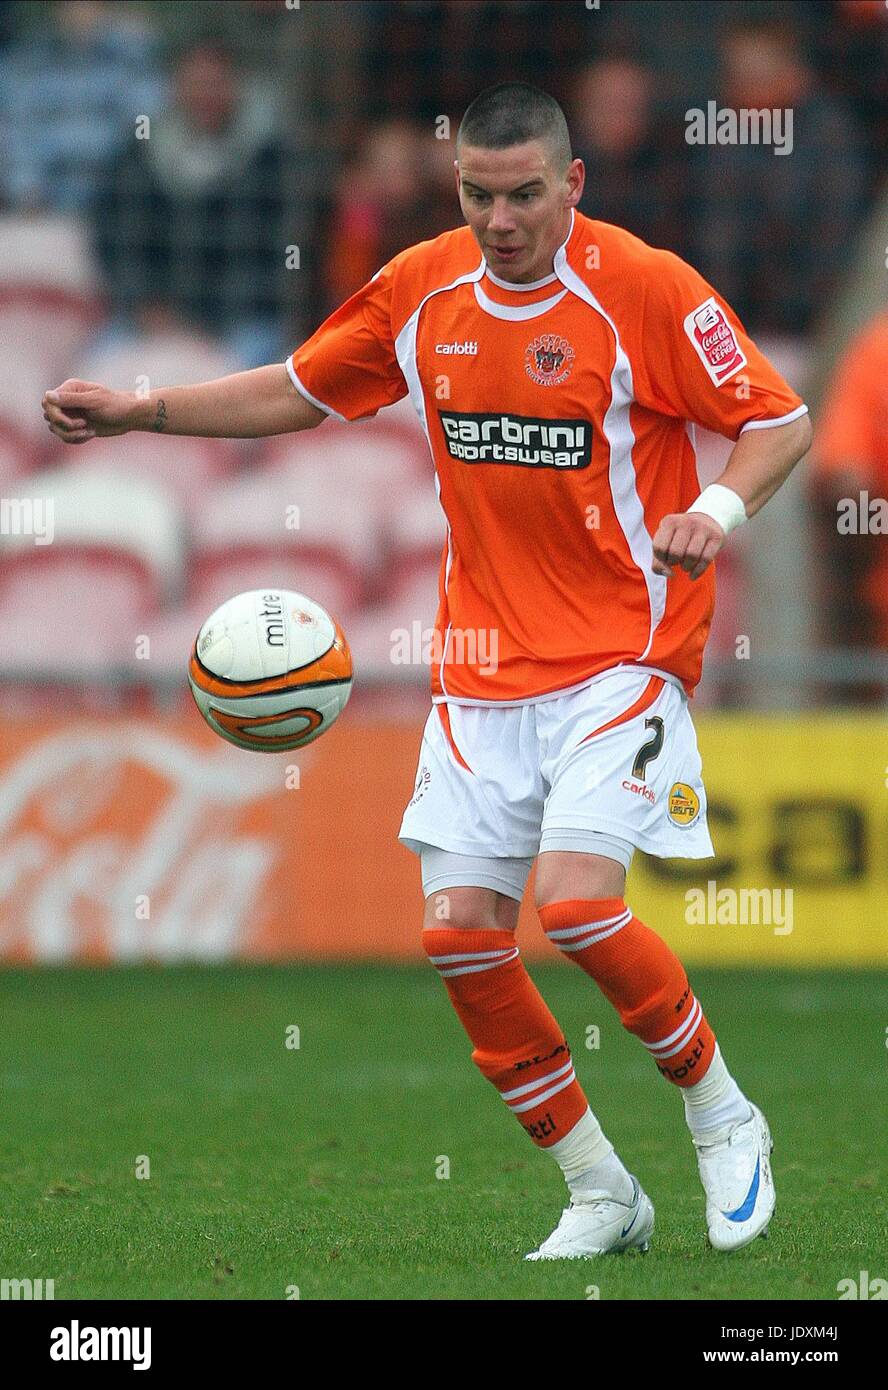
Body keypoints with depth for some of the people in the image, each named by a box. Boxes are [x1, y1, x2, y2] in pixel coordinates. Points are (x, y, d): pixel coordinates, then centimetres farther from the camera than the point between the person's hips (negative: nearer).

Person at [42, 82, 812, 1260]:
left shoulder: (644, 289, -12)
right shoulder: (421, 289, 2)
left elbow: (780, 422, -6)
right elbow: (301, 392, 17)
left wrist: (719, 510, -25)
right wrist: (143, 411, 8)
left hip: (621, 655, -5)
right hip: (482, 667, 5)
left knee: (573, 900, -22)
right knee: (459, 931, -3)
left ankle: (723, 1119, 4)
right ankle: (599, 1194, 12)